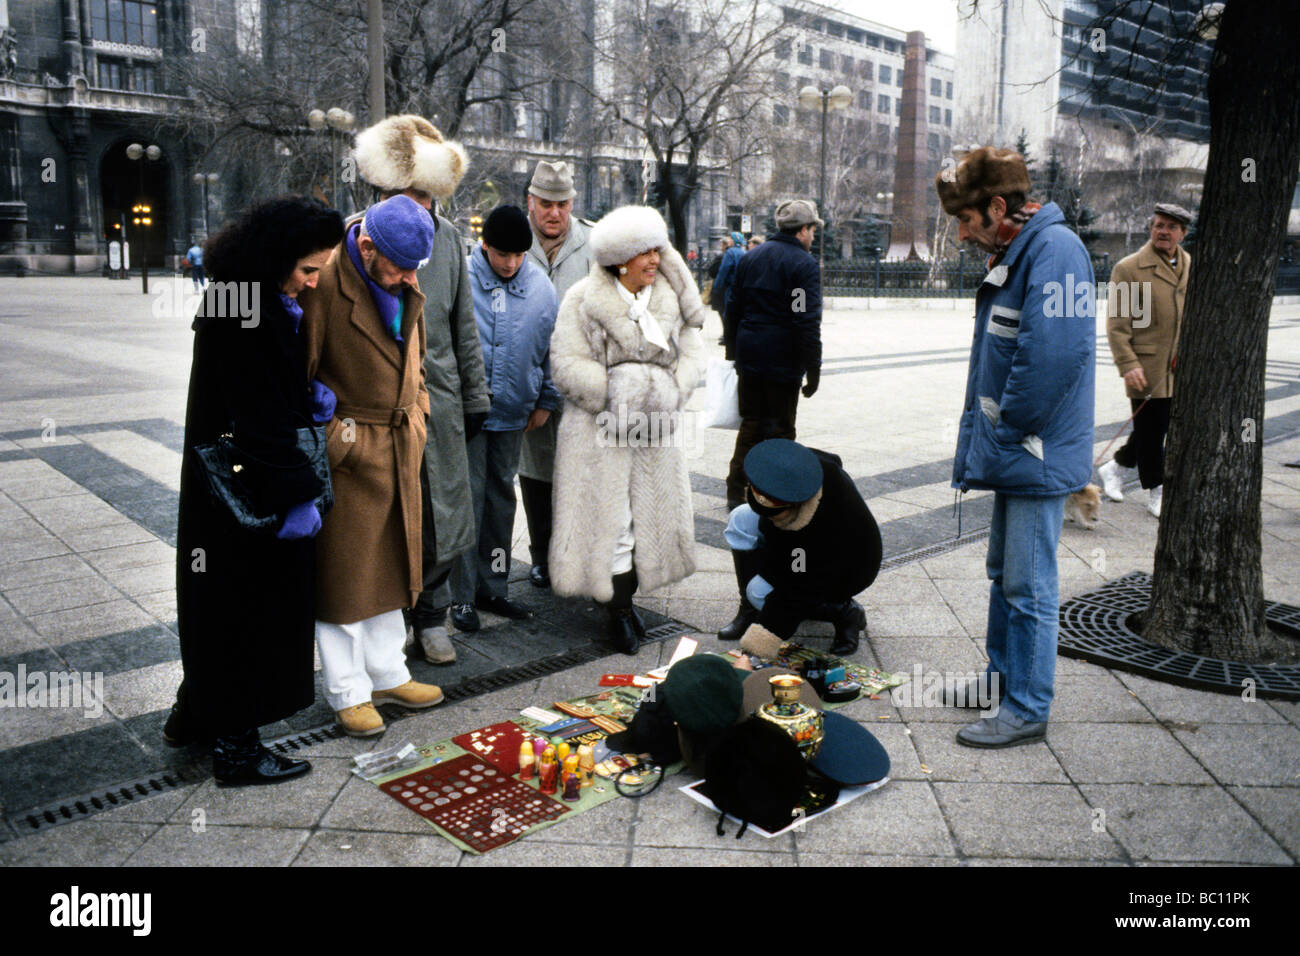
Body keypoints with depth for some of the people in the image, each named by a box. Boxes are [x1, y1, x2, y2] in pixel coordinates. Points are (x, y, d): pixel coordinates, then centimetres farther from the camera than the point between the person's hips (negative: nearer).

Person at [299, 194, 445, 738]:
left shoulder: (407, 289, 5)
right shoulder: (324, 284, -19)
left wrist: (415, 418, 12)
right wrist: (332, 442, -17)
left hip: (400, 449, 8)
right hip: (346, 450, -7)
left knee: (390, 564, 17)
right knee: (342, 570, 4)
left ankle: (388, 675, 32)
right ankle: (347, 692, 19)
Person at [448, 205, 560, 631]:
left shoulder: (540, 286, 2)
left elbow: (550, 346, 10)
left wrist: (545, 400, 9)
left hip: (513, 412, 4)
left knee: (502, 497, 13)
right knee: (469, 497, -2)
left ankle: (492, 587, 25)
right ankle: (463, 595, 9)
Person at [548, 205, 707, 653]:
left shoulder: (671, 298, 7)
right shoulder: (583, 300, -7)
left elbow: (691, 352, 7)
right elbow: (567, 364, -12)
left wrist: (670, 393, -12)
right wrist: (617, 395, -19)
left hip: (656, 427, 5)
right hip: (601, 429, -5)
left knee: (651, 512, 9)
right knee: (609, 518, -4)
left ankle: (627, 597, 26)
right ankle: (619, 611, 8)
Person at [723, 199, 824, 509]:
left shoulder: (750, 257, 11)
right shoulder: (805, 264, -9)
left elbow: (733, 308, 14)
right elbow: (808, 321, -15)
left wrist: (733, 351, 21)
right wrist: (813, 368, -11)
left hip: (749, 356, 6)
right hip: (783, 360, -6)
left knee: (751, 424, 14)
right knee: (781, 429, 3)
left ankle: (737, 493, 15)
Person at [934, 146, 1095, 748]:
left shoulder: (1055, 248, -17)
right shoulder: (1012, 254, 14)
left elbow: (1051, 354, -28)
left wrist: (1009, 429, -18)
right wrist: (980, 441, 13)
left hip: (1038, 455, -10)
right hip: (1013, 451, 10)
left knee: (1029, 587, -1)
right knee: (1004, 574, 21)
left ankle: (1028, 711, 11)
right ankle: (1004, 676, 36)